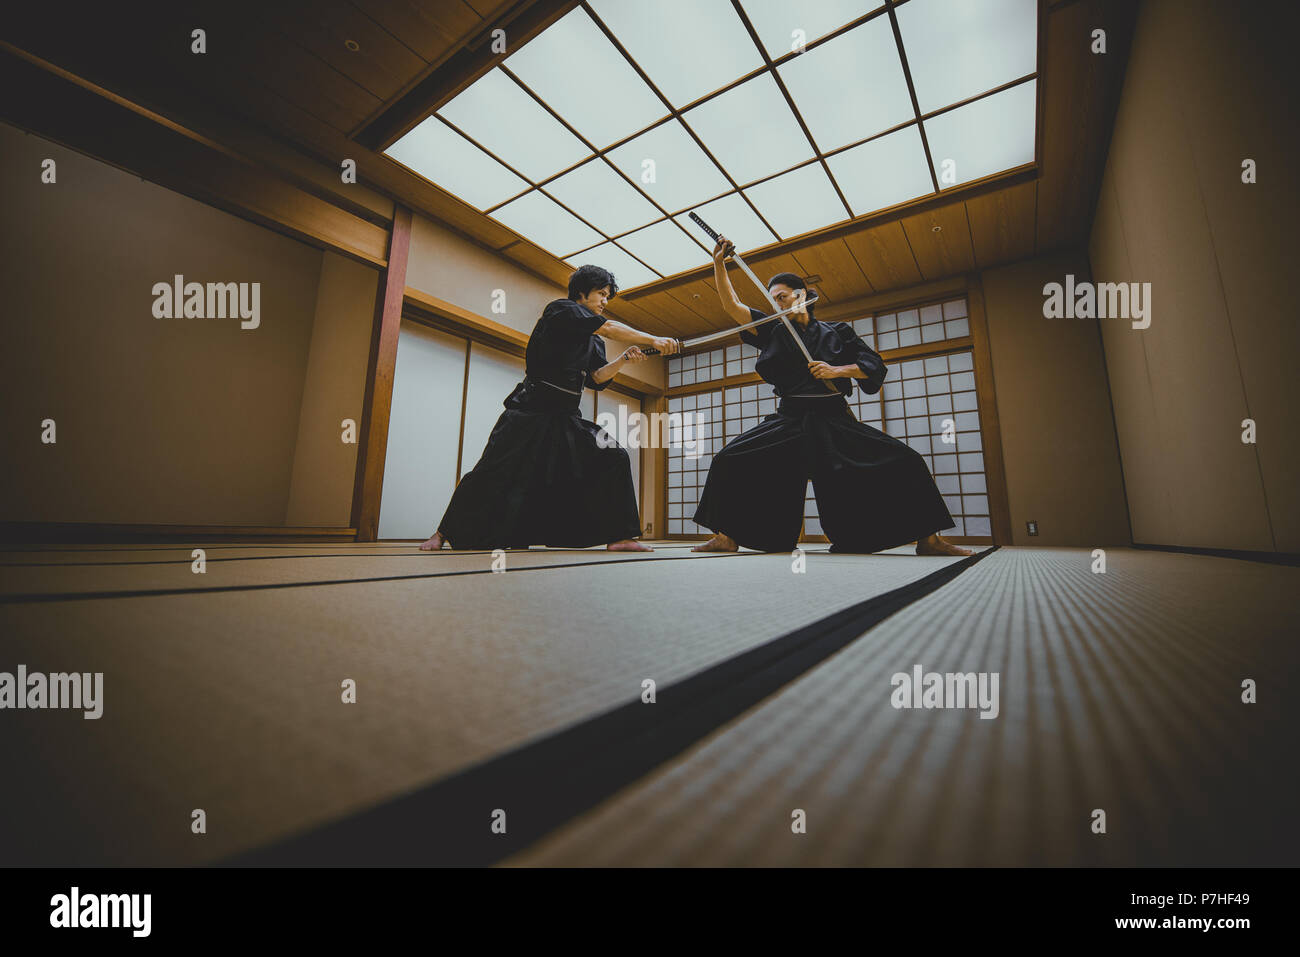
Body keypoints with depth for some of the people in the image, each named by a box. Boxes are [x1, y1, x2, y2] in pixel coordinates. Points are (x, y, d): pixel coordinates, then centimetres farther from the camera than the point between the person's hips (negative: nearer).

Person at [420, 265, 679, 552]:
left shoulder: (594, 342, 19)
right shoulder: (560, 310, -1)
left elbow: (598, 377, 7)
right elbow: (608, 327, -12)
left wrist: (624, 358, -7)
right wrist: (653, 339, -12)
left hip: (566, 417, 7)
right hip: (530, 411, -6)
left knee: (614, 458, -9)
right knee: (492, 472, -7)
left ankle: (618, 536, -7)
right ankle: (444, 533, 12)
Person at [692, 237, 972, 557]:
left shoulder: (837, 332, 10)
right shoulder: (774, 333, 10)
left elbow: (875, 366, 6)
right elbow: (733, 307, 1)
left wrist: (838, 370, -10)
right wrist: (719, 266, -8)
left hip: (835, 422, 0)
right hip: (790, 421, 0)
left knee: (905, 463, -12)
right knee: (731, 459, -18)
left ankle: (927, 539, 4)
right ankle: (727, 537, -10)